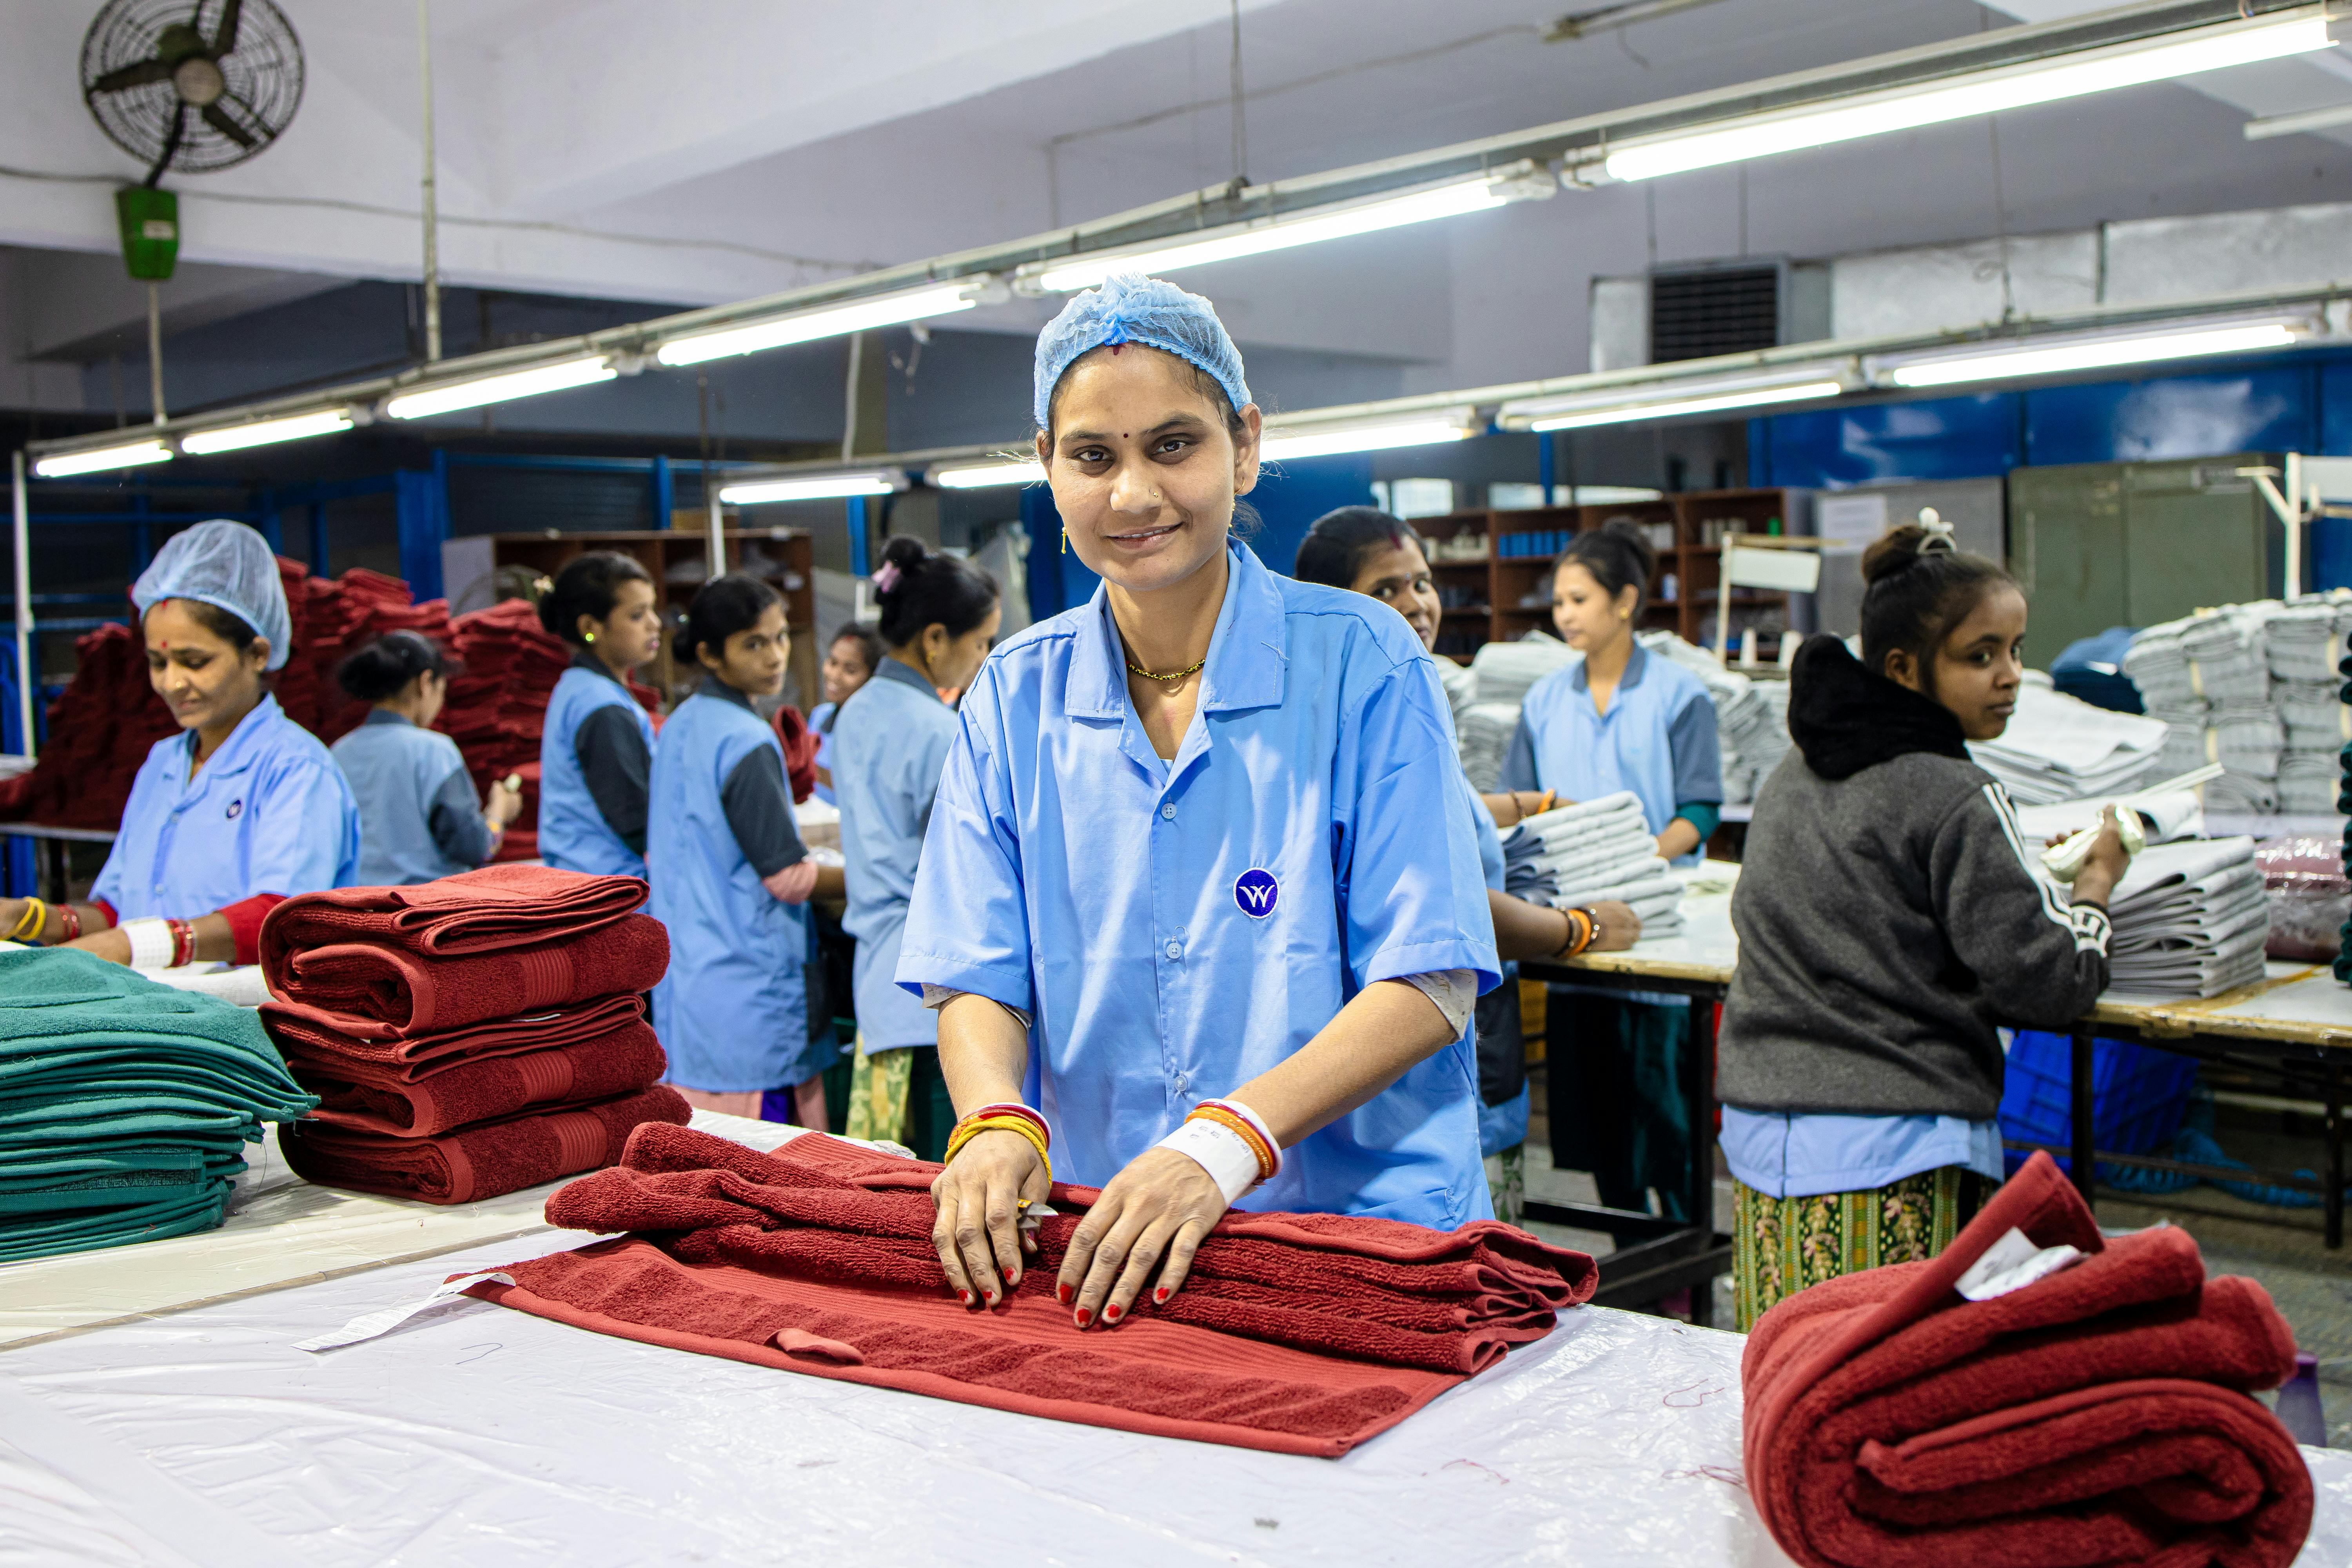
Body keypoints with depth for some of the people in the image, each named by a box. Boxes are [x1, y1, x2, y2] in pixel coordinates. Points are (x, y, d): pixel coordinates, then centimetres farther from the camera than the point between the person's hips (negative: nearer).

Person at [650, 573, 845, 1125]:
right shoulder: (746, 742, -16)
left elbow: (657, 852, 20)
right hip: (746, 973, -9)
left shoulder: (678, 727, 11)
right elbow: (788, 876, -15)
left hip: (684, 971, 9)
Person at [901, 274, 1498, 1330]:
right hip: (1095, 1242, 3)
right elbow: (977, 980, 6)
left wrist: (1226, 1142, -22)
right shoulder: (1015, 698, 7)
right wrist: (998, 1123, -16)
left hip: (1359, 1227, -2)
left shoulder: (1362, 664, -3)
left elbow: (1429, 986, -8)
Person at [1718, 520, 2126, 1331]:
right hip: (1894, 1157, -7)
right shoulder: (1956, 802, -12)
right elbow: (2050, 986, -11)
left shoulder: (1790, 776, 11)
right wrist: (2094, 888, 8)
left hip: (1759, 1135, 8)